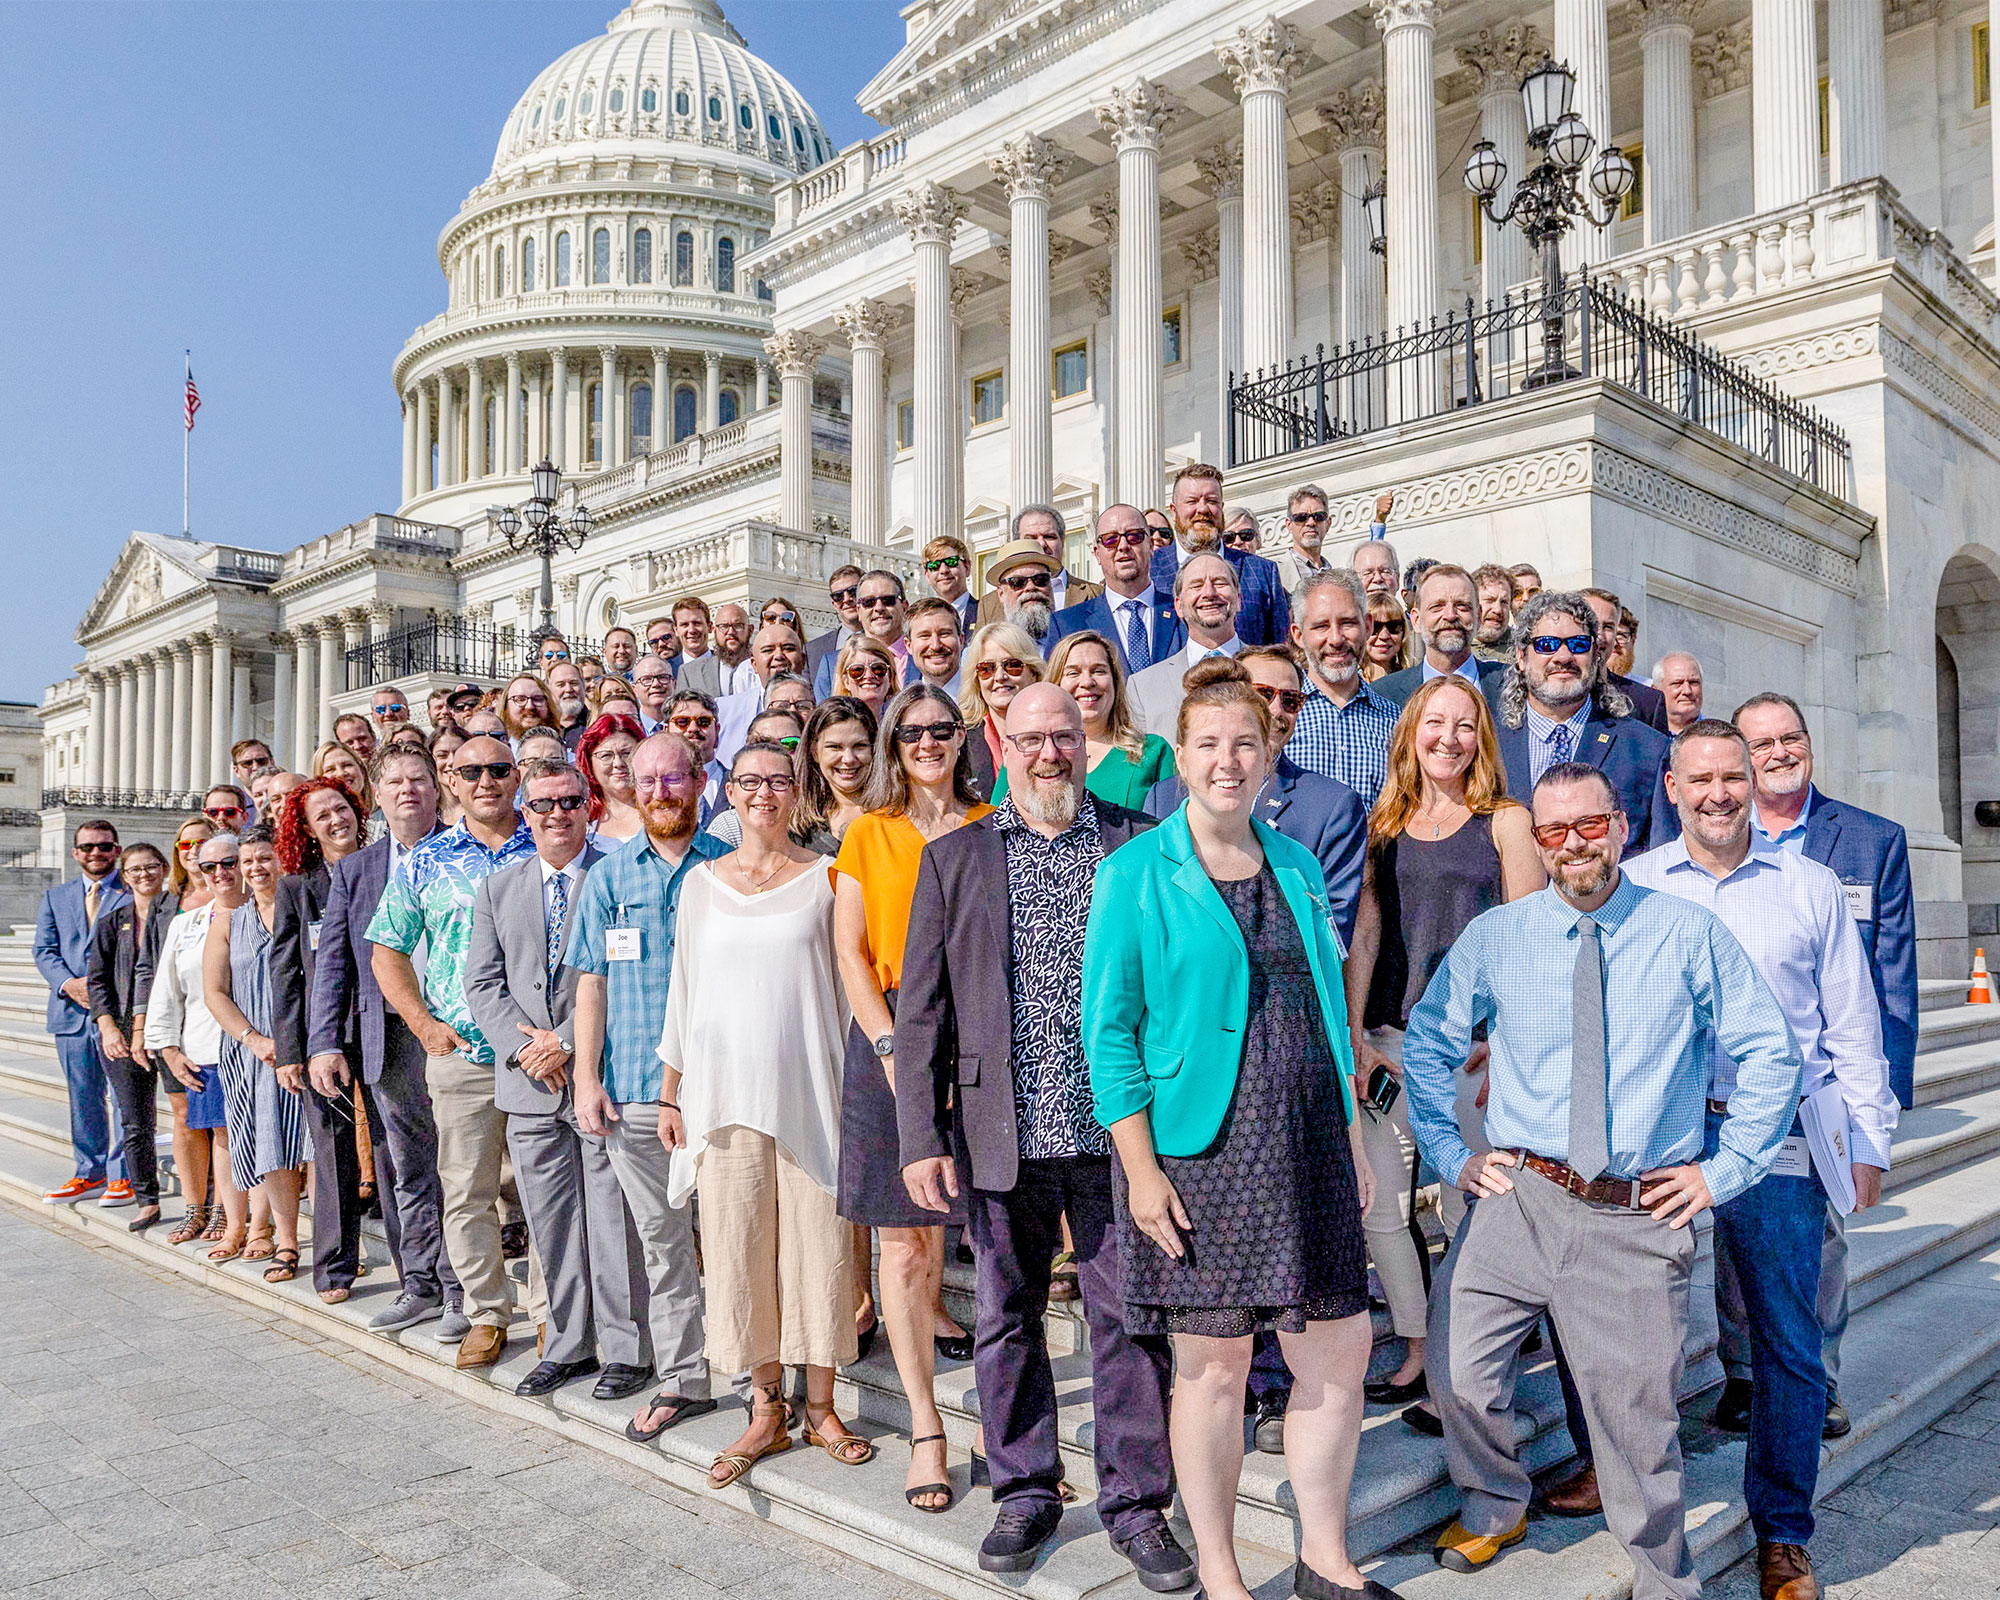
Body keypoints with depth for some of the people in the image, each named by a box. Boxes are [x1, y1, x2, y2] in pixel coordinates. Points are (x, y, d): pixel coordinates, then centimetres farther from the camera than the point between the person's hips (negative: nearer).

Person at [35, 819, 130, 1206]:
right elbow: (44, 951, 9)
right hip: (72, 1012, 5)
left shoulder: (136, 894, 2)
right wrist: (69, 984, -9)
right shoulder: (54, 897, 17)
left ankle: (123, 1177, 5)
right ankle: (89, 1174, 22)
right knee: (83, 1099, 11)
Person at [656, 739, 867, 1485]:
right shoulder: (702, 883, 8)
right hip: (724, 1088, 2)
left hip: (808, 1086, -2)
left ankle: (819, 1406, 18)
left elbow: (848, 983, 3)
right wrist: (669, 1093, 9)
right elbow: (683, 990, 11)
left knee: (818, 1242, 3)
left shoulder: (824, 877, 2)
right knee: (739, 1246, 5)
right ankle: (767, 1409, 18)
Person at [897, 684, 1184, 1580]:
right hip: (1002, 1135, 1)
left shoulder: (1142, 847, 3)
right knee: (1006, 1320, 13)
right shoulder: (954, 858, 6)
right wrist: (921, 1138, -3)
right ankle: (1025, 1492, 32)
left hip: (1116, 1133, -1)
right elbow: (921, 1009, 4)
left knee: (1130, 1323, 6)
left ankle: (1136, 1504, 25)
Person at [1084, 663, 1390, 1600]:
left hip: (1307, 1144, 5)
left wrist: (1350, 1136, 12)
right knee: (1214, 1364, 5)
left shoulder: (1297, 867, 10)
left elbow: (1327, 1009, 15)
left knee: (1339, 1350, 10)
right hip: (1198, 1145, -5)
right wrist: (1139, 1165, -13)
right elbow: (1109, 1028, -7)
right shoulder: (1136, 873, -5)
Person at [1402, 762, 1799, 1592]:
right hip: (1517, 1203, 2)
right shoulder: (1493, 937, 2)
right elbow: (1426, 1046, 13)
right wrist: (1451, 1155, 7)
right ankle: (1495, 1508, 34)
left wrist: (1723, 1171, 1)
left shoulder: (1690, 934, -1)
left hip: (1641, 1220, -1)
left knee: (1636, 1415, 9)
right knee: (1457, 1376, 1)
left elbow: (1771, 1055, 5)